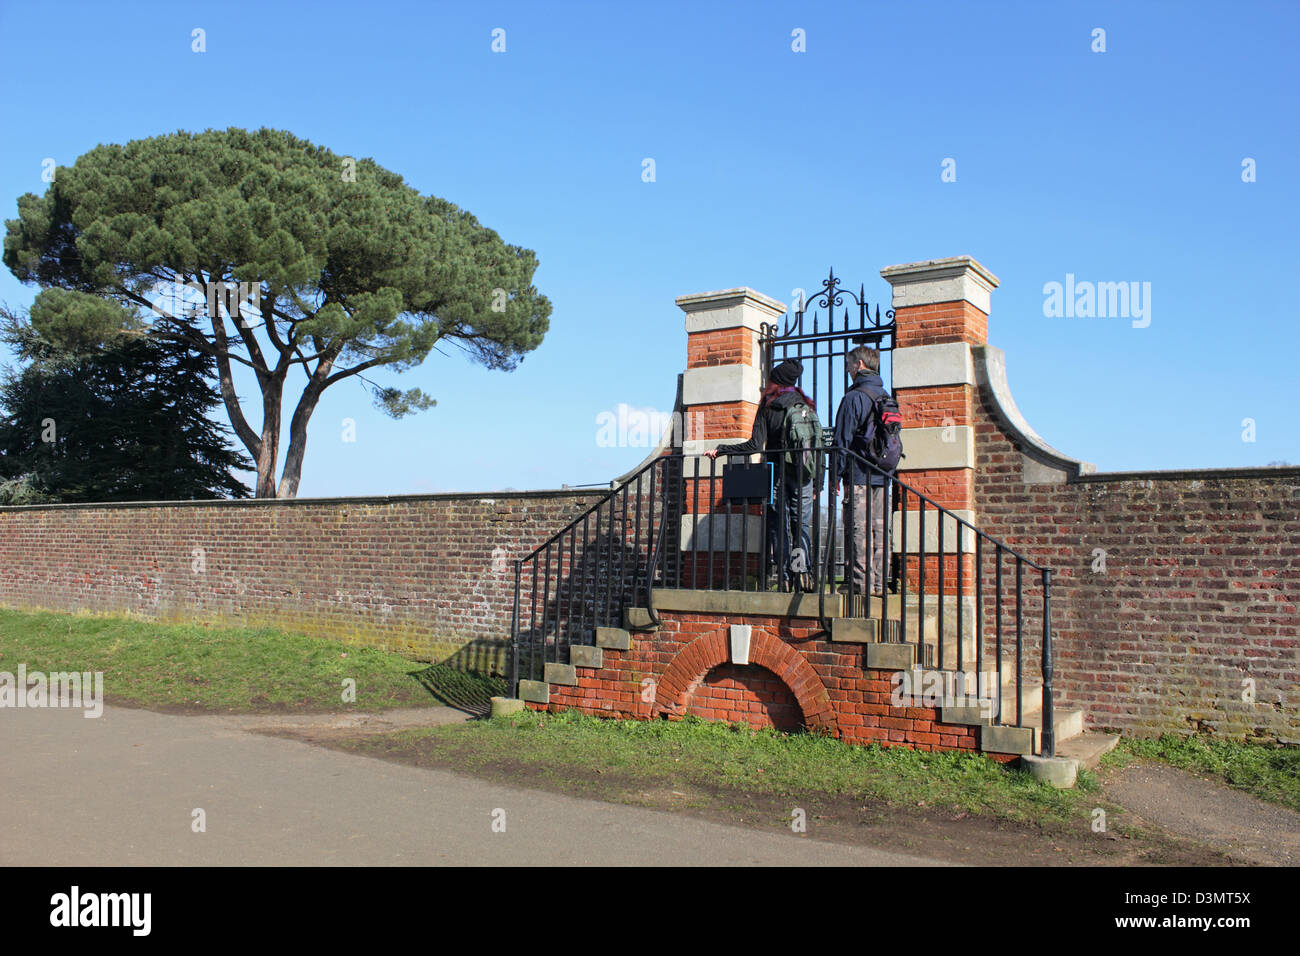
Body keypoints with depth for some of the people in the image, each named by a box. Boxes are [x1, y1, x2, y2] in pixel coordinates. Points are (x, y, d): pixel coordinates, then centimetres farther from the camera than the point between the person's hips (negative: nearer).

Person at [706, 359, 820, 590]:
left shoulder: (768, 407, 1)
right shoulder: (808, 406, 8)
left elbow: (756, 445, -7)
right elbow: (818, 446, 5)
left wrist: (720, 449, 0)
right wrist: (816, 483, 10)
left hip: (777, 473, -2)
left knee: (779, 525, 3)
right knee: (802, 524, 7)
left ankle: (785, 577, -2)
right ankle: (803, 570, -10)